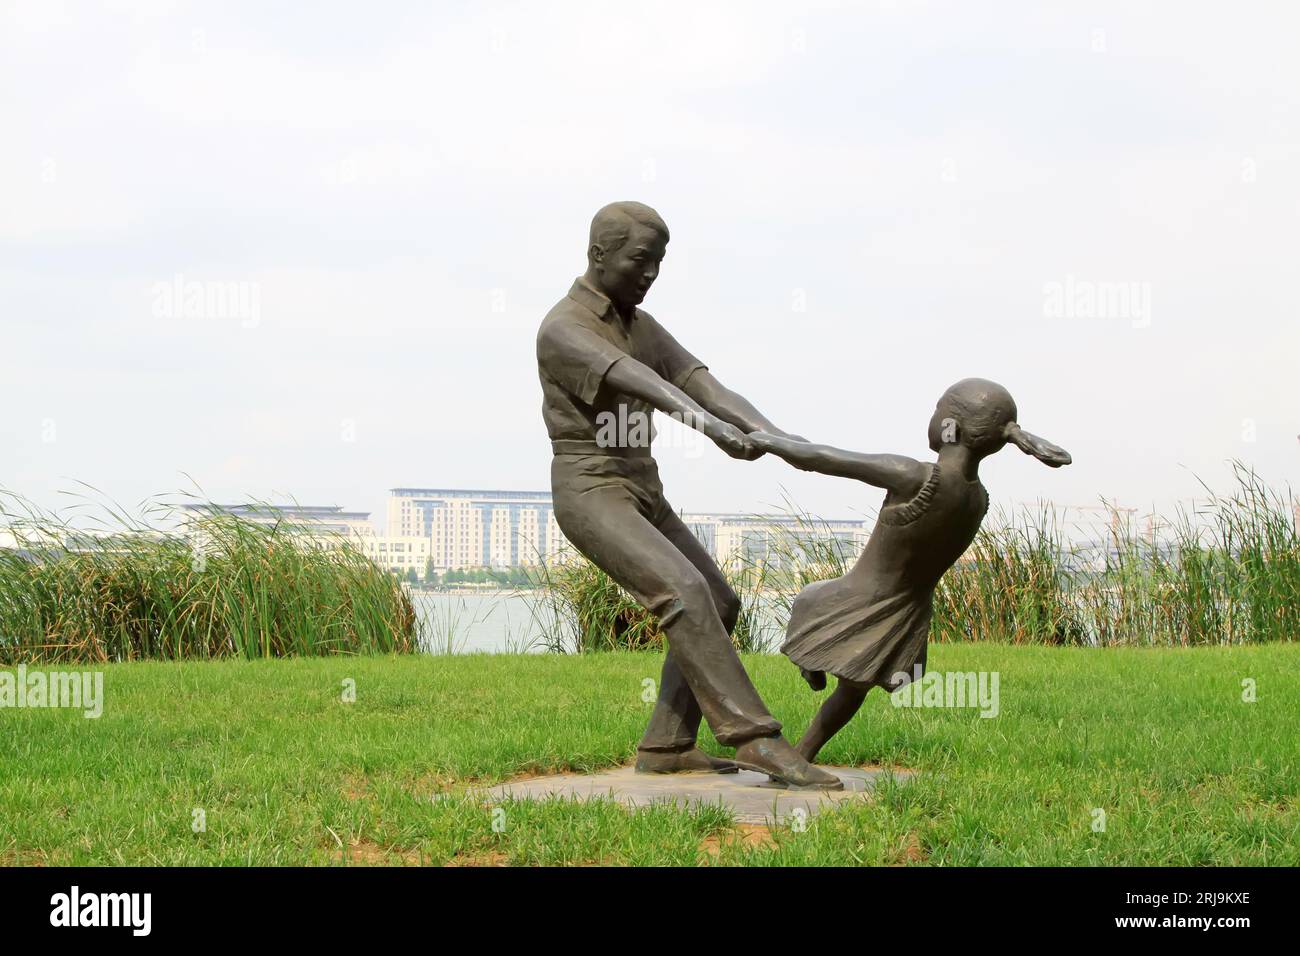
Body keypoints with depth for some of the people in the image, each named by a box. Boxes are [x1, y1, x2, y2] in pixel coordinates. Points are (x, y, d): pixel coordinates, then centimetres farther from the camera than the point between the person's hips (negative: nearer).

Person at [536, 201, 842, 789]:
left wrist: (780, 438, -16)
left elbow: (707, 387, 0)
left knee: (718, 607, 7)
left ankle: (665, 747, 10)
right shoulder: (561, 331, -16)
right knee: (686, 597, -26)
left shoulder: (641, 328, 13)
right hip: (592, 501, -9)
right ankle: (754, 739, -28)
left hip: (639, 496, 9)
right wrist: (708, 425, -50)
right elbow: (638, 386, -35)